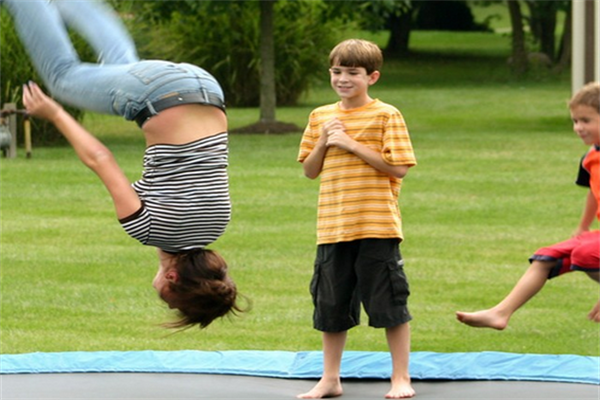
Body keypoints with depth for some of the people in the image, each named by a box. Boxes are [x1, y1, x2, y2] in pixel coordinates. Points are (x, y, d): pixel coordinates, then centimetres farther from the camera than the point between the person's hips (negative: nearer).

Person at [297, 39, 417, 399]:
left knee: (389, 303, 0)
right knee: (331, 307, 10)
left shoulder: (386, 116, -4)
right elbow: (310, 170, 14)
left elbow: (399, 167, -11)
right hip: (333, 230, 5)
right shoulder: (320, 116, 11)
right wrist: (323, 142, -5)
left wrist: (351, 144, -15)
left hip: (377, 227, -5)